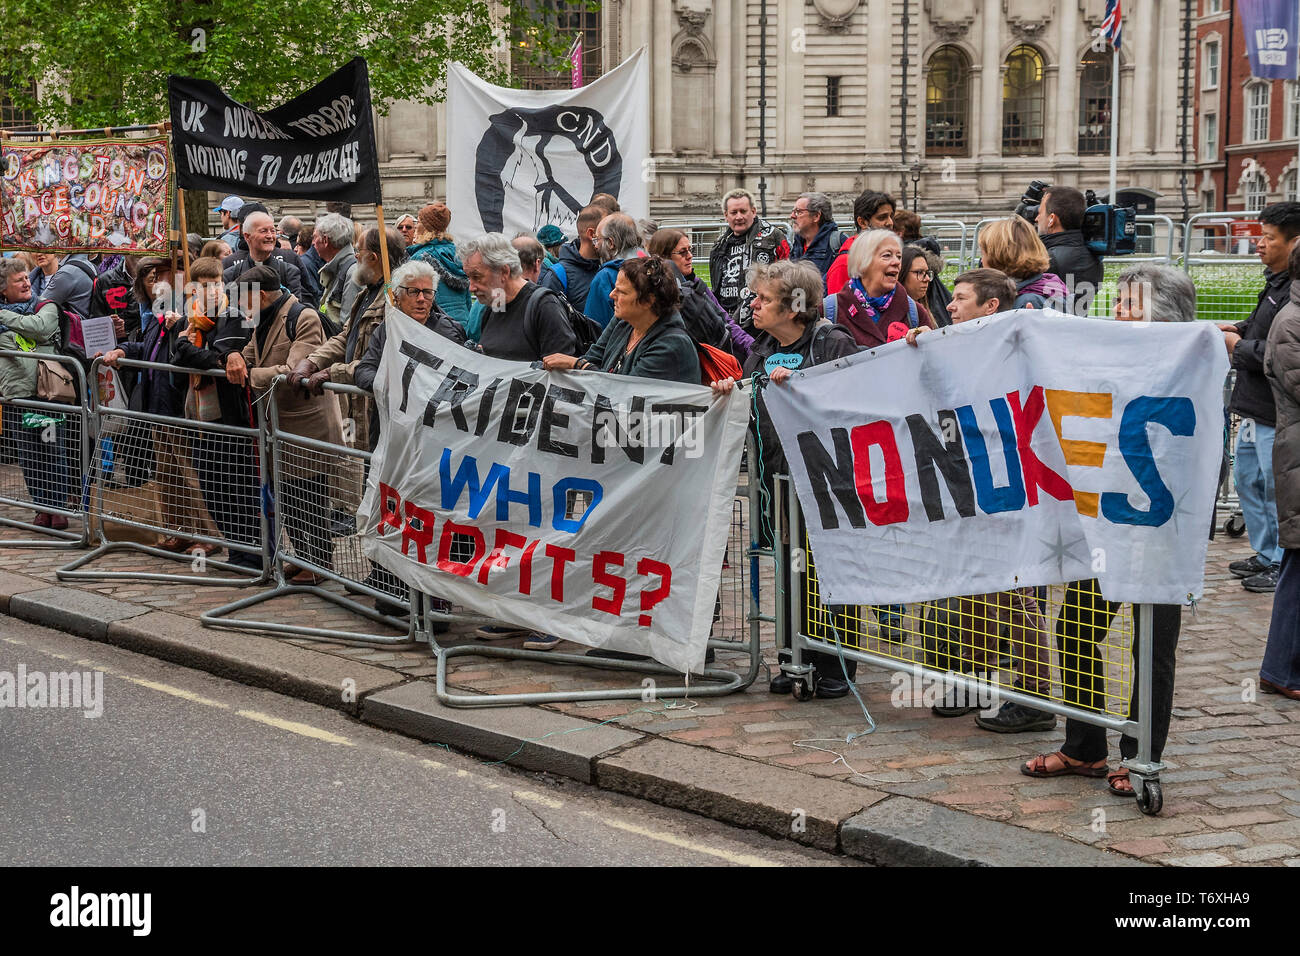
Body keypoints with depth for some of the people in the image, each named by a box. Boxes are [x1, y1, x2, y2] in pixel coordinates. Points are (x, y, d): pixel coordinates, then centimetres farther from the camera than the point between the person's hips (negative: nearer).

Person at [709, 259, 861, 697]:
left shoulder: (834, 343, -7)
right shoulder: (762, 349, 14)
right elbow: (755, 411, 20)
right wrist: (732, 394, 0)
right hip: (778, 475, 6)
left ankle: (836, 667, 12)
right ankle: (795, 659, 22)